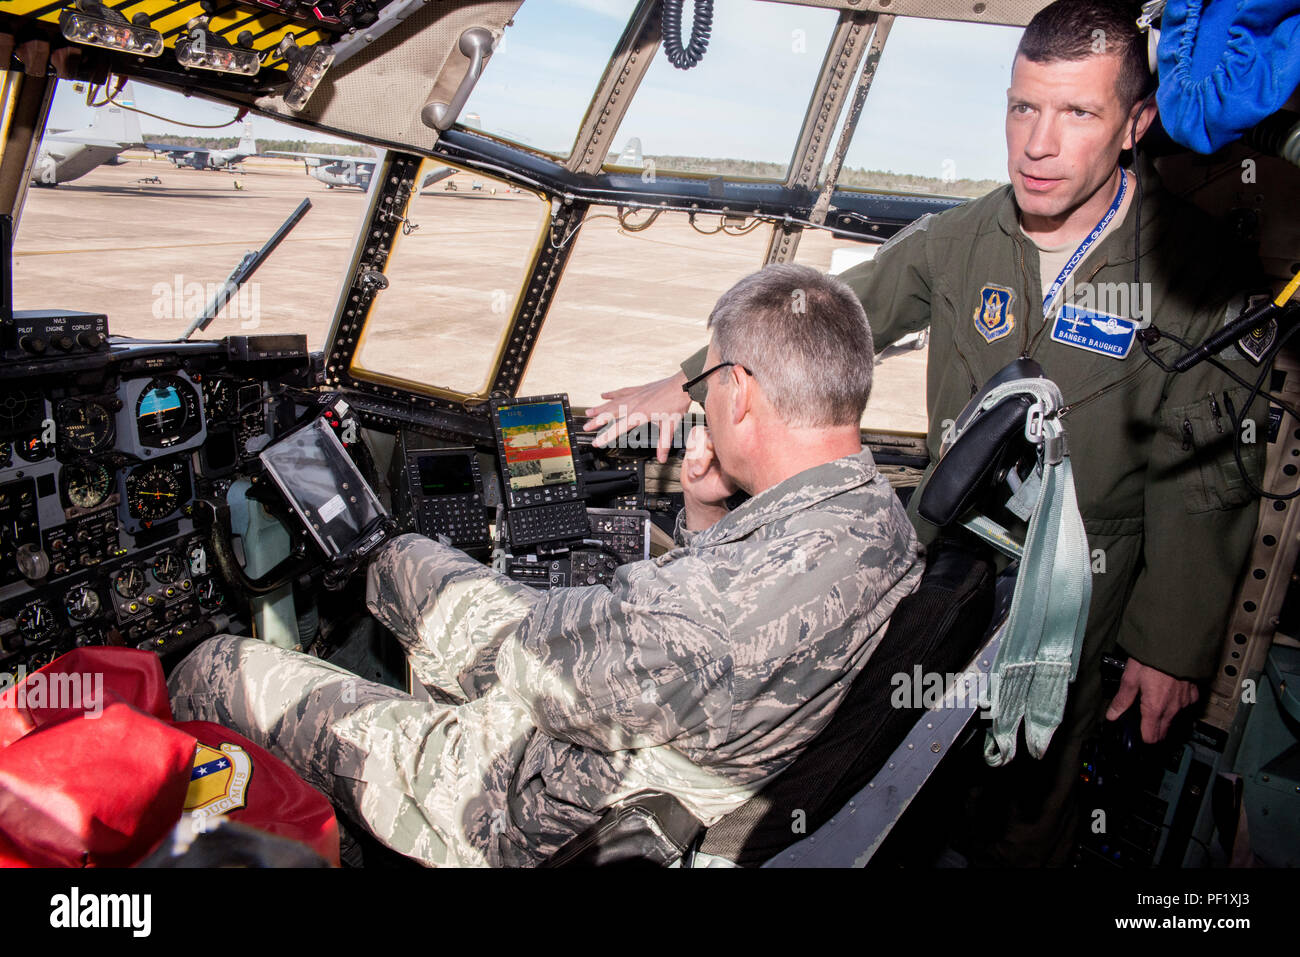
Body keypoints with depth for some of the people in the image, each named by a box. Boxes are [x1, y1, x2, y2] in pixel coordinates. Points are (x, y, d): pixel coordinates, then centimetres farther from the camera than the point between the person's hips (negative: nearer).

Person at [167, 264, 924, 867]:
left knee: (215, 671, 7)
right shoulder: (880, 515, -9)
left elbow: (542, 665, -24)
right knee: (406, 561, 24)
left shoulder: (754, 591, -40)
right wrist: (707, 512, -8)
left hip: (531, 819, -9)